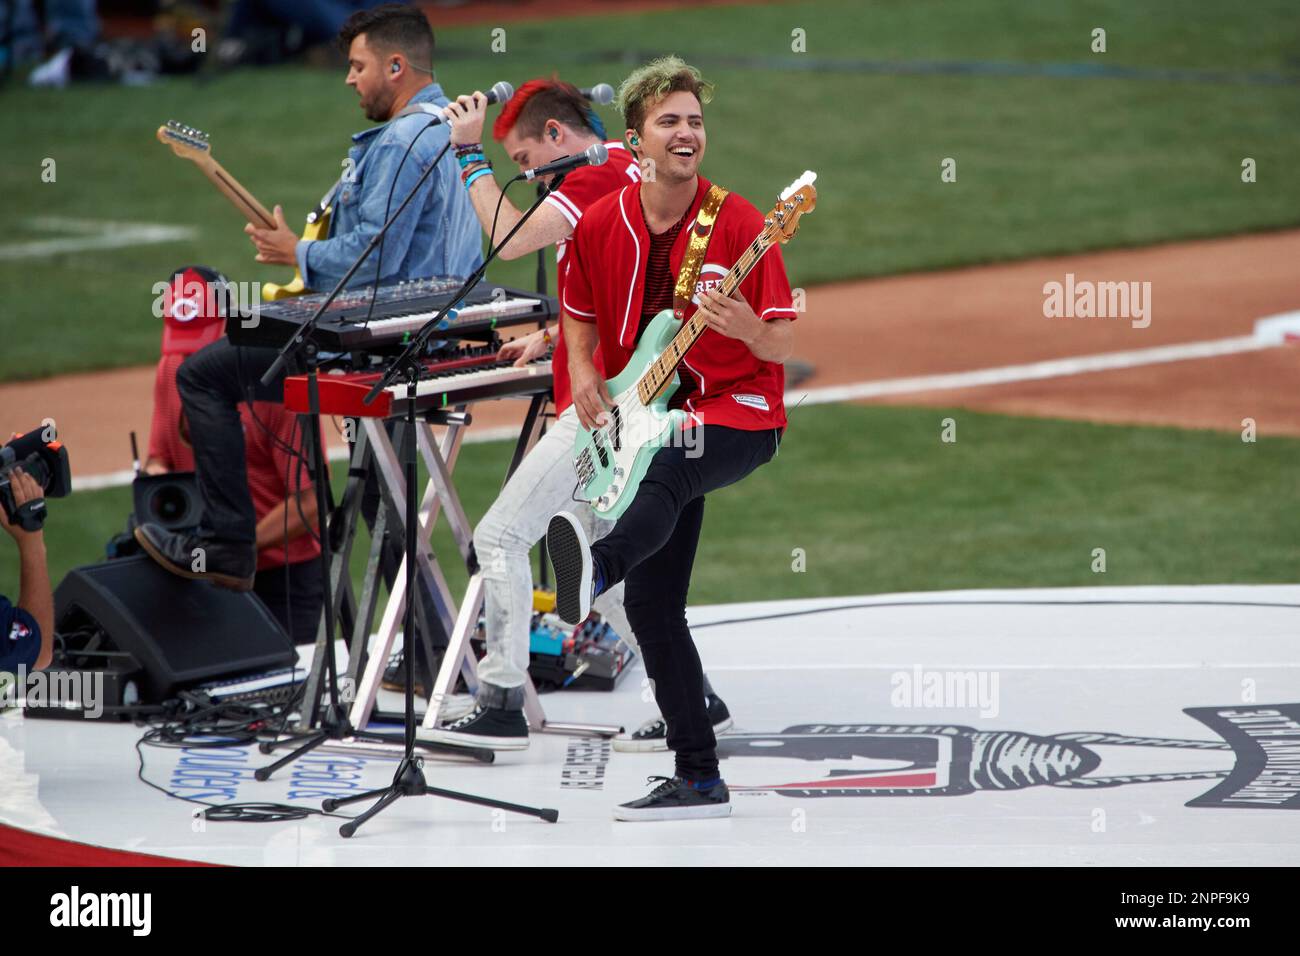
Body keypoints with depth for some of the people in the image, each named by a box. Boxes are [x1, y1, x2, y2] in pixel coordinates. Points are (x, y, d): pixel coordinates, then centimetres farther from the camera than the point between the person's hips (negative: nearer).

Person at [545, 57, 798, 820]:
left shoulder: (739, 223, -10)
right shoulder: (599, 227, 1)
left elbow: (785, 346, -9)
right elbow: (581, 314, 19)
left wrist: (748, 328, -31)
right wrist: (583, 373, -1)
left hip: (739, 415, -5)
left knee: (663, 476, -40)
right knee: (653, 603, 1)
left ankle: (597, 569, -70)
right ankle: (698, 777, 8)